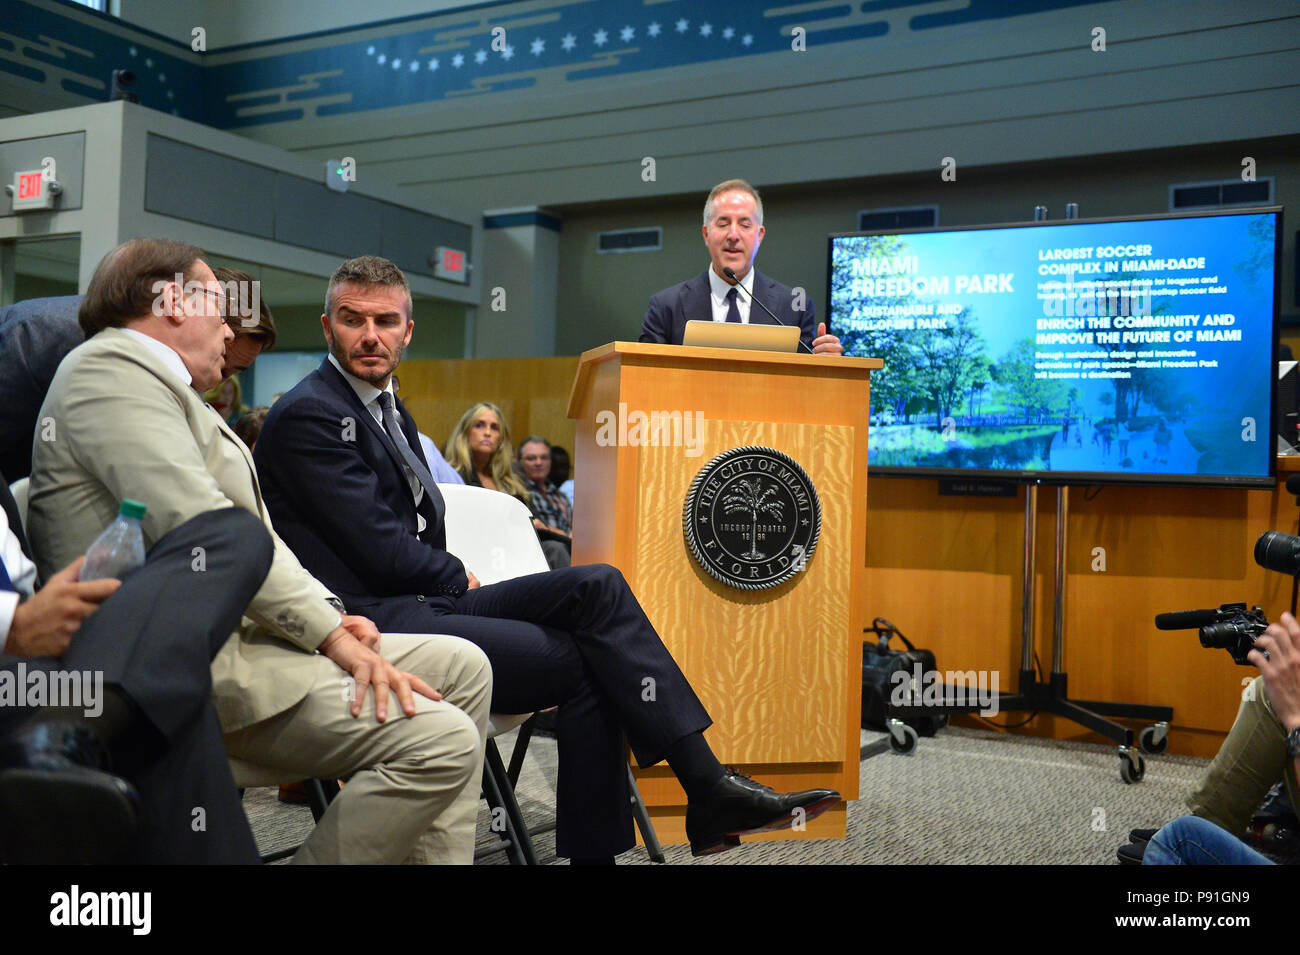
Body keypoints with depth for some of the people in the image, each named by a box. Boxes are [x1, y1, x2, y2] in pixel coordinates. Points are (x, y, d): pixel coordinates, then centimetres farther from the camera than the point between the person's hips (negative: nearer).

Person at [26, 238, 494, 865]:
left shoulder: (164, 385, 24)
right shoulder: (110, 367, -8)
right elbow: (200, 530, -21)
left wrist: (332, 613, 3)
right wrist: (330, 633, -18)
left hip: (239, 632, 11)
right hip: (188, 667, -11)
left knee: (463, 667, 9)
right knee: (442, 740, -23)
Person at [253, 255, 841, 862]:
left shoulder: (390, 411, 20)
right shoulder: (306, 415, -9)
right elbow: (378, 548, -14)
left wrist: (455, 578, 0)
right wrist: (460, 579, 1)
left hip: (425, 598, 8)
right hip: (373, 621, -8)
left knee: (596, 585, -11)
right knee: (583, 661, -18)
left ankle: (708, 786, -15)